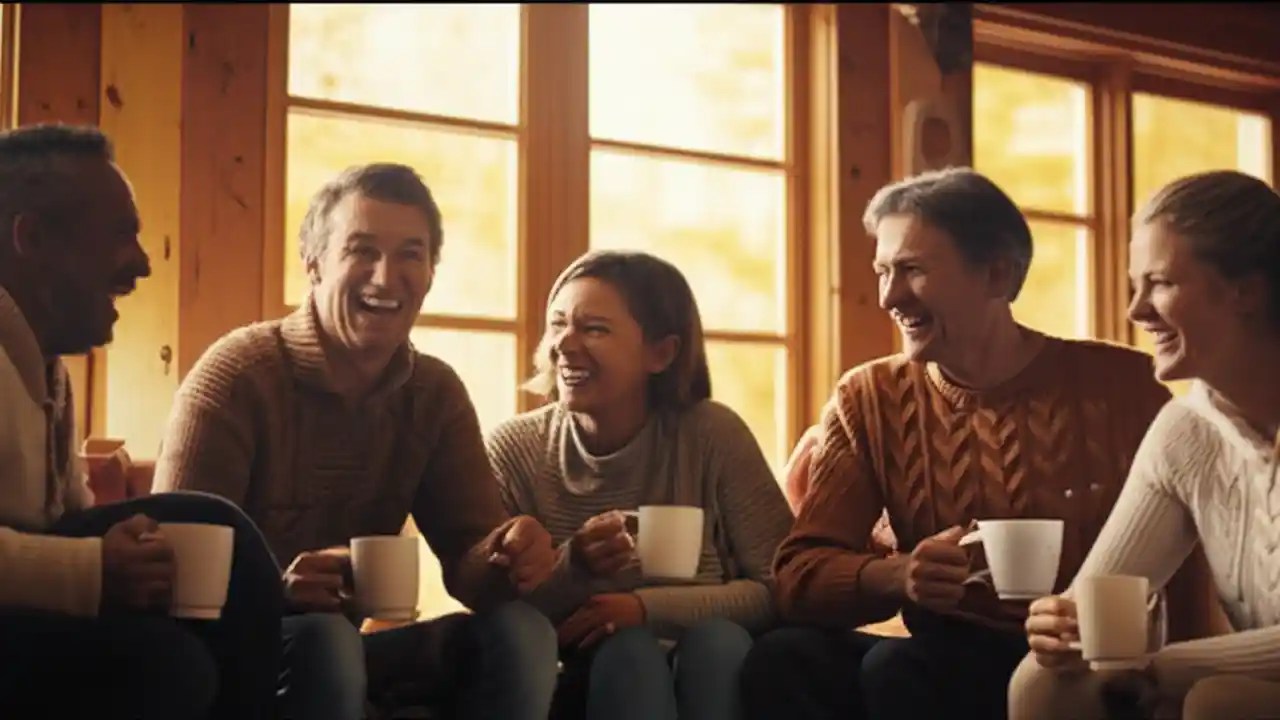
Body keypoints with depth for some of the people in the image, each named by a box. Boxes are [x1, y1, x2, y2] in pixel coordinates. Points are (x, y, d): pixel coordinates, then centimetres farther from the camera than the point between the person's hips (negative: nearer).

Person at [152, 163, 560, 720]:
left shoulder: (436, 393, 3)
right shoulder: (238, 373, -14)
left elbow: (468, 557, -3)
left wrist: (507, 558, -29)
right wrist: (278, 585, -41)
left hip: (354, 642, 5)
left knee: (520, 631, -18)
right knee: (321, 639, -36)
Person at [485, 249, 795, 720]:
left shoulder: (712, 436, -8)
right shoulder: (514, 449, -5)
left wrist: (648, 607, -23)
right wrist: (571, 569, -27)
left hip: (707, 673, 1)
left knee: (716, 639, -31)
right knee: (626, 650, -31)